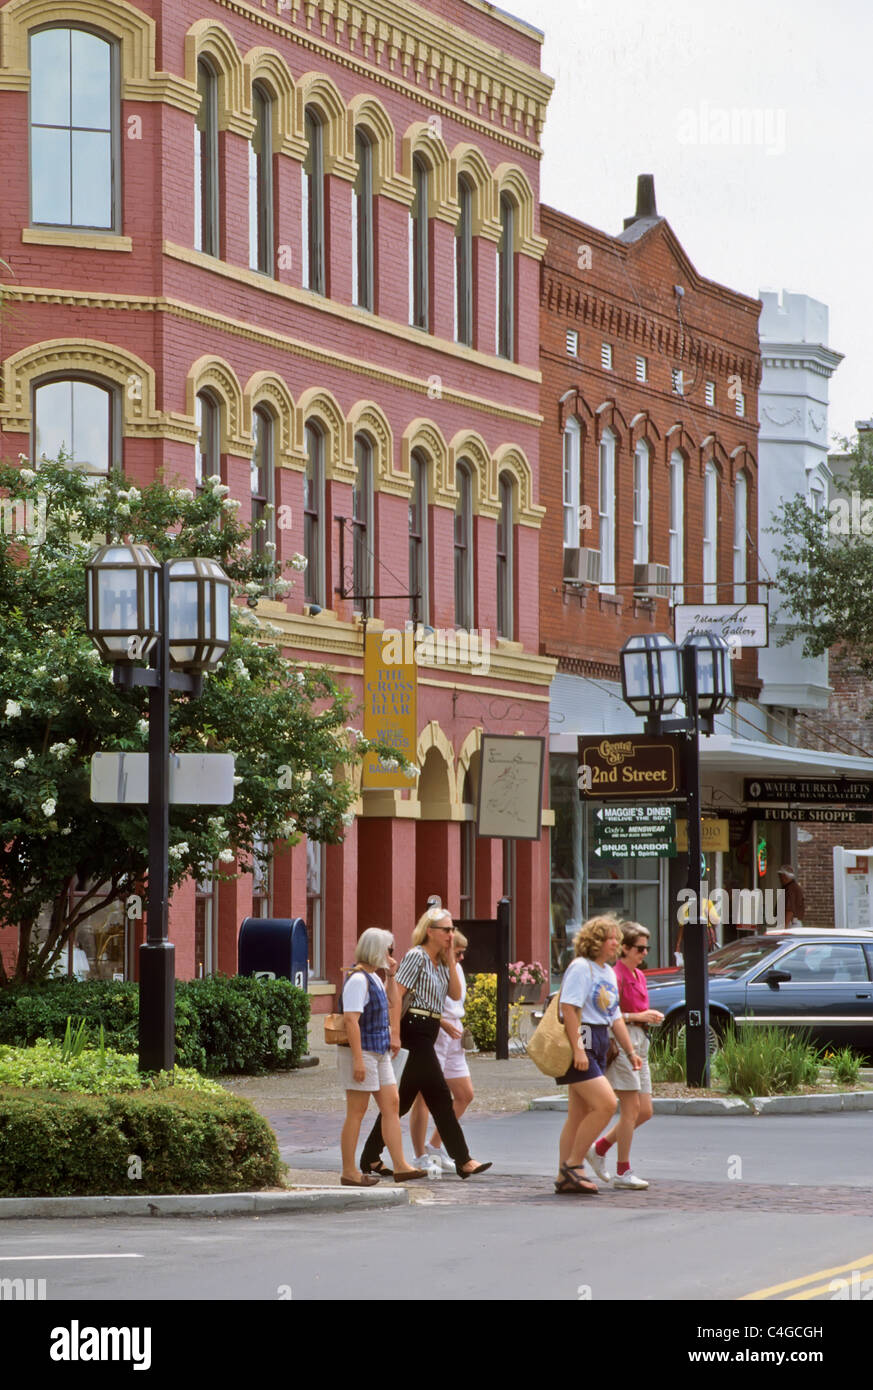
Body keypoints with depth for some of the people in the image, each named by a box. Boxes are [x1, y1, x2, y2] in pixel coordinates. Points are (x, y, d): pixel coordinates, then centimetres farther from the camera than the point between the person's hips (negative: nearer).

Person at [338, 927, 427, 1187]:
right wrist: (358, 1060, -25)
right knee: (357, 1112, -4)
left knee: (391, 1105, 7)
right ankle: (349, 1172, 1)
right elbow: (351, 1020, -22)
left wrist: (391, 977, 17)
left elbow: (391, 1005, 30)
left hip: (379, 1052, 10)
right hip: (362, 1051, -10)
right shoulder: (358, 980, -16)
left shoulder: (373, 978, 13)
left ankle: (400, 1166, 8)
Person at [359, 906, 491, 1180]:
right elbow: (396, 995, -15)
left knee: (403, 1099, 8)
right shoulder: (416, 956, -10)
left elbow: (455, 994, 12)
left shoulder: (440, 961, 16)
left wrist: (451, 960, 4)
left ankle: (371, 1157, 11)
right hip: (416, 1030, -9)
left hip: (428, 1033, 10)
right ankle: (463, 1161, -8)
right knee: (439, 1097, -9)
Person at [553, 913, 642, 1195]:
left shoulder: (609, 972, 18)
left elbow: (615, 1016, 23)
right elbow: (569, 1008, -18)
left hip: (598, 1046, 9)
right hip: (580, 1042, -9)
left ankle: (565, 1177, 11)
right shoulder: (581, 967, -10)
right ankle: (572, 1164, -9)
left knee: (579, 1115, 9)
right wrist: (577, 1048, -24)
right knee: (606, 1104, -17)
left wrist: (630, 1051, 20)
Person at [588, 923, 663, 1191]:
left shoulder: (639, 976, 16)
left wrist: (651, 1016, 8)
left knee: (645, 1111, 8)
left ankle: (600, 1148, 20)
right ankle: (623, 1172, -2)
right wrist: (637, 1016, -18)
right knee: (632, 1108, -8)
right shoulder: (616, 975, -11)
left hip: (639, 1043, 9)